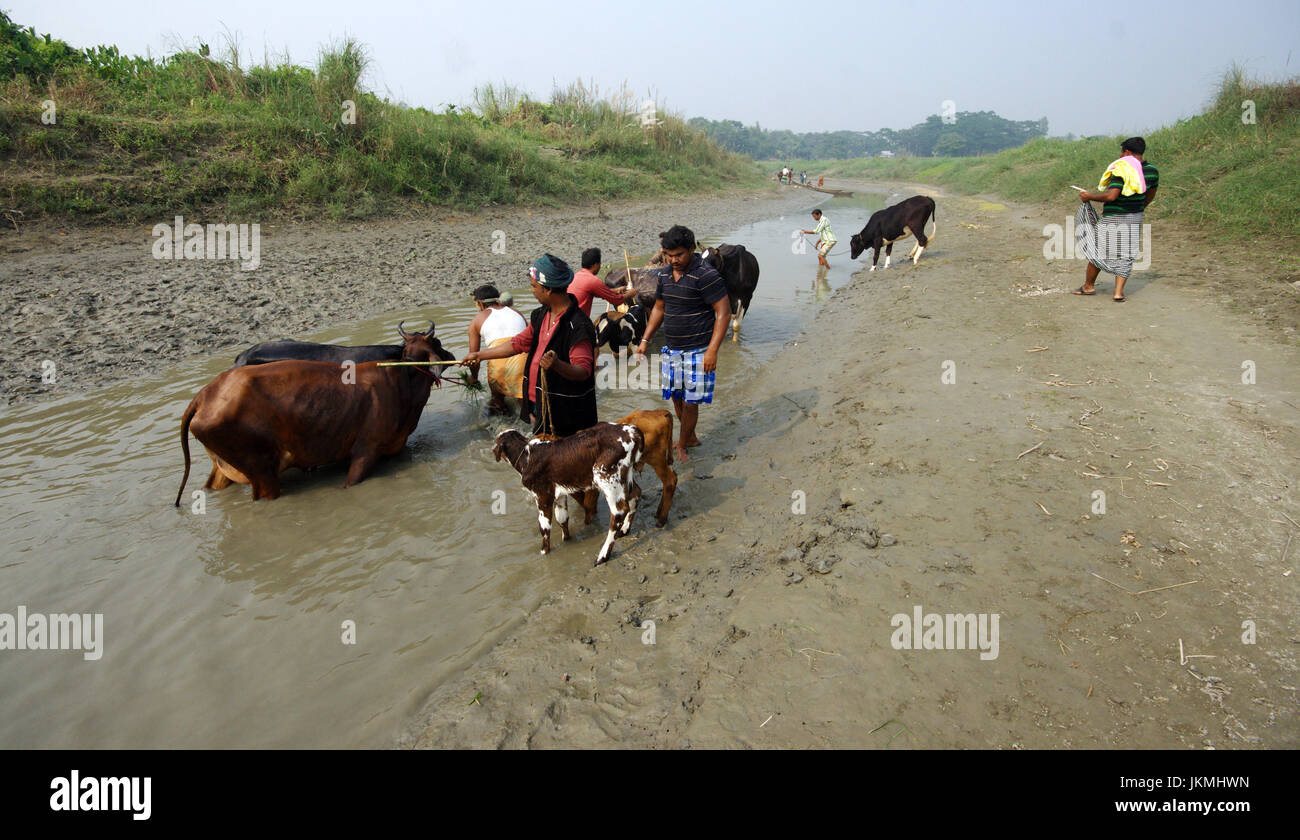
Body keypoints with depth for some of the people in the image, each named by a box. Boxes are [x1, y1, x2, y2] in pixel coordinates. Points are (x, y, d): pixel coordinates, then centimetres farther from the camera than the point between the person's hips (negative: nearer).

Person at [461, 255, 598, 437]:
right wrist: (480, 355, 23)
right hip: (538, 404, 8)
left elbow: (583, 371, -26)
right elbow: (519, 343, 19)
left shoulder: (578, 326, -23)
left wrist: (557, 365, -46)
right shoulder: (541, 315, 6)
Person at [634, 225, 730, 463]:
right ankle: (691, 436, 36)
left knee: (690, 401, 1)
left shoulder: (706, 275, -16)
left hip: (697, 351, -7)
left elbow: (724, 312, -16)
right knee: (676, 397, 15)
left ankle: (682, 445, 20)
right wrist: (645, 340, 12)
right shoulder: (665, 274, 6)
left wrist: (712, 350, -22)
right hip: (671, 349, 7)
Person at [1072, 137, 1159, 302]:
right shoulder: (1152, 171, 5)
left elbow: (1111, 196, -25)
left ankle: (1088, 285, 23)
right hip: (1135, 219, 6)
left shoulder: (1121, 170, -18)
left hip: (1114, 219, -6)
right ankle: (1118, 292, 3)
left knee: (1098, 251, 10)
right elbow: (1149, 197, 16)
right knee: (1125, 255, 10)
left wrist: (1090, 196, -12)